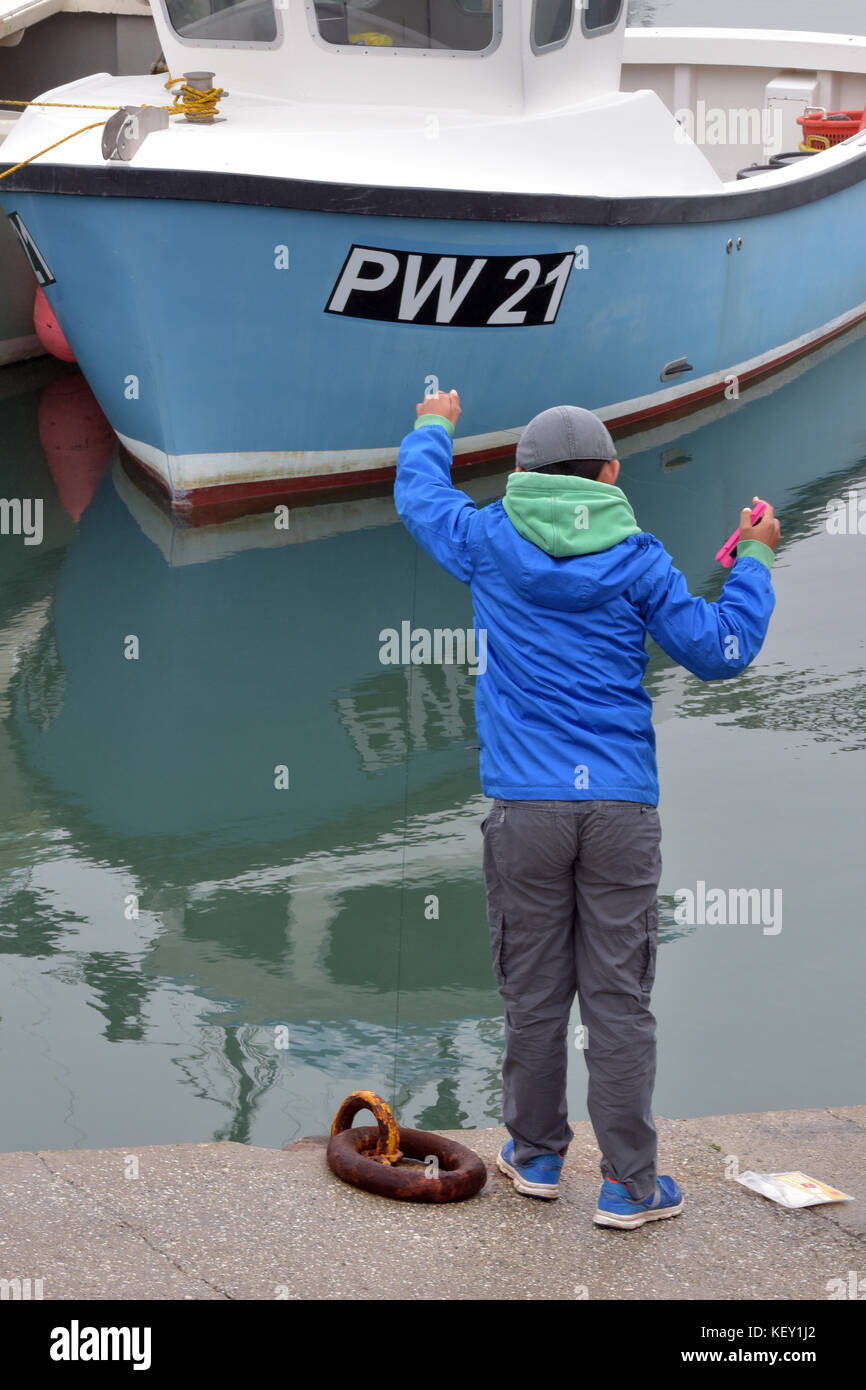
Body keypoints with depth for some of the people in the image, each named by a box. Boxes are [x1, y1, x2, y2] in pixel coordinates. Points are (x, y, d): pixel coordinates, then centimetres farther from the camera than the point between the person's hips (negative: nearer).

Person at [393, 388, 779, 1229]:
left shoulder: (490, 543, 4)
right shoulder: (636, 559, 1)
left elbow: (418, 493, 24)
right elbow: (720, 653, 6)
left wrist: (432, 428, 43)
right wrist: (754, 562, 19)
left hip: (526, 806, 1)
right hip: (622, 806, -1)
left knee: (535, 993, 10)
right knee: (619, 1000, 2)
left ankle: (536, 1156, 23)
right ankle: (628, 1184, 5)